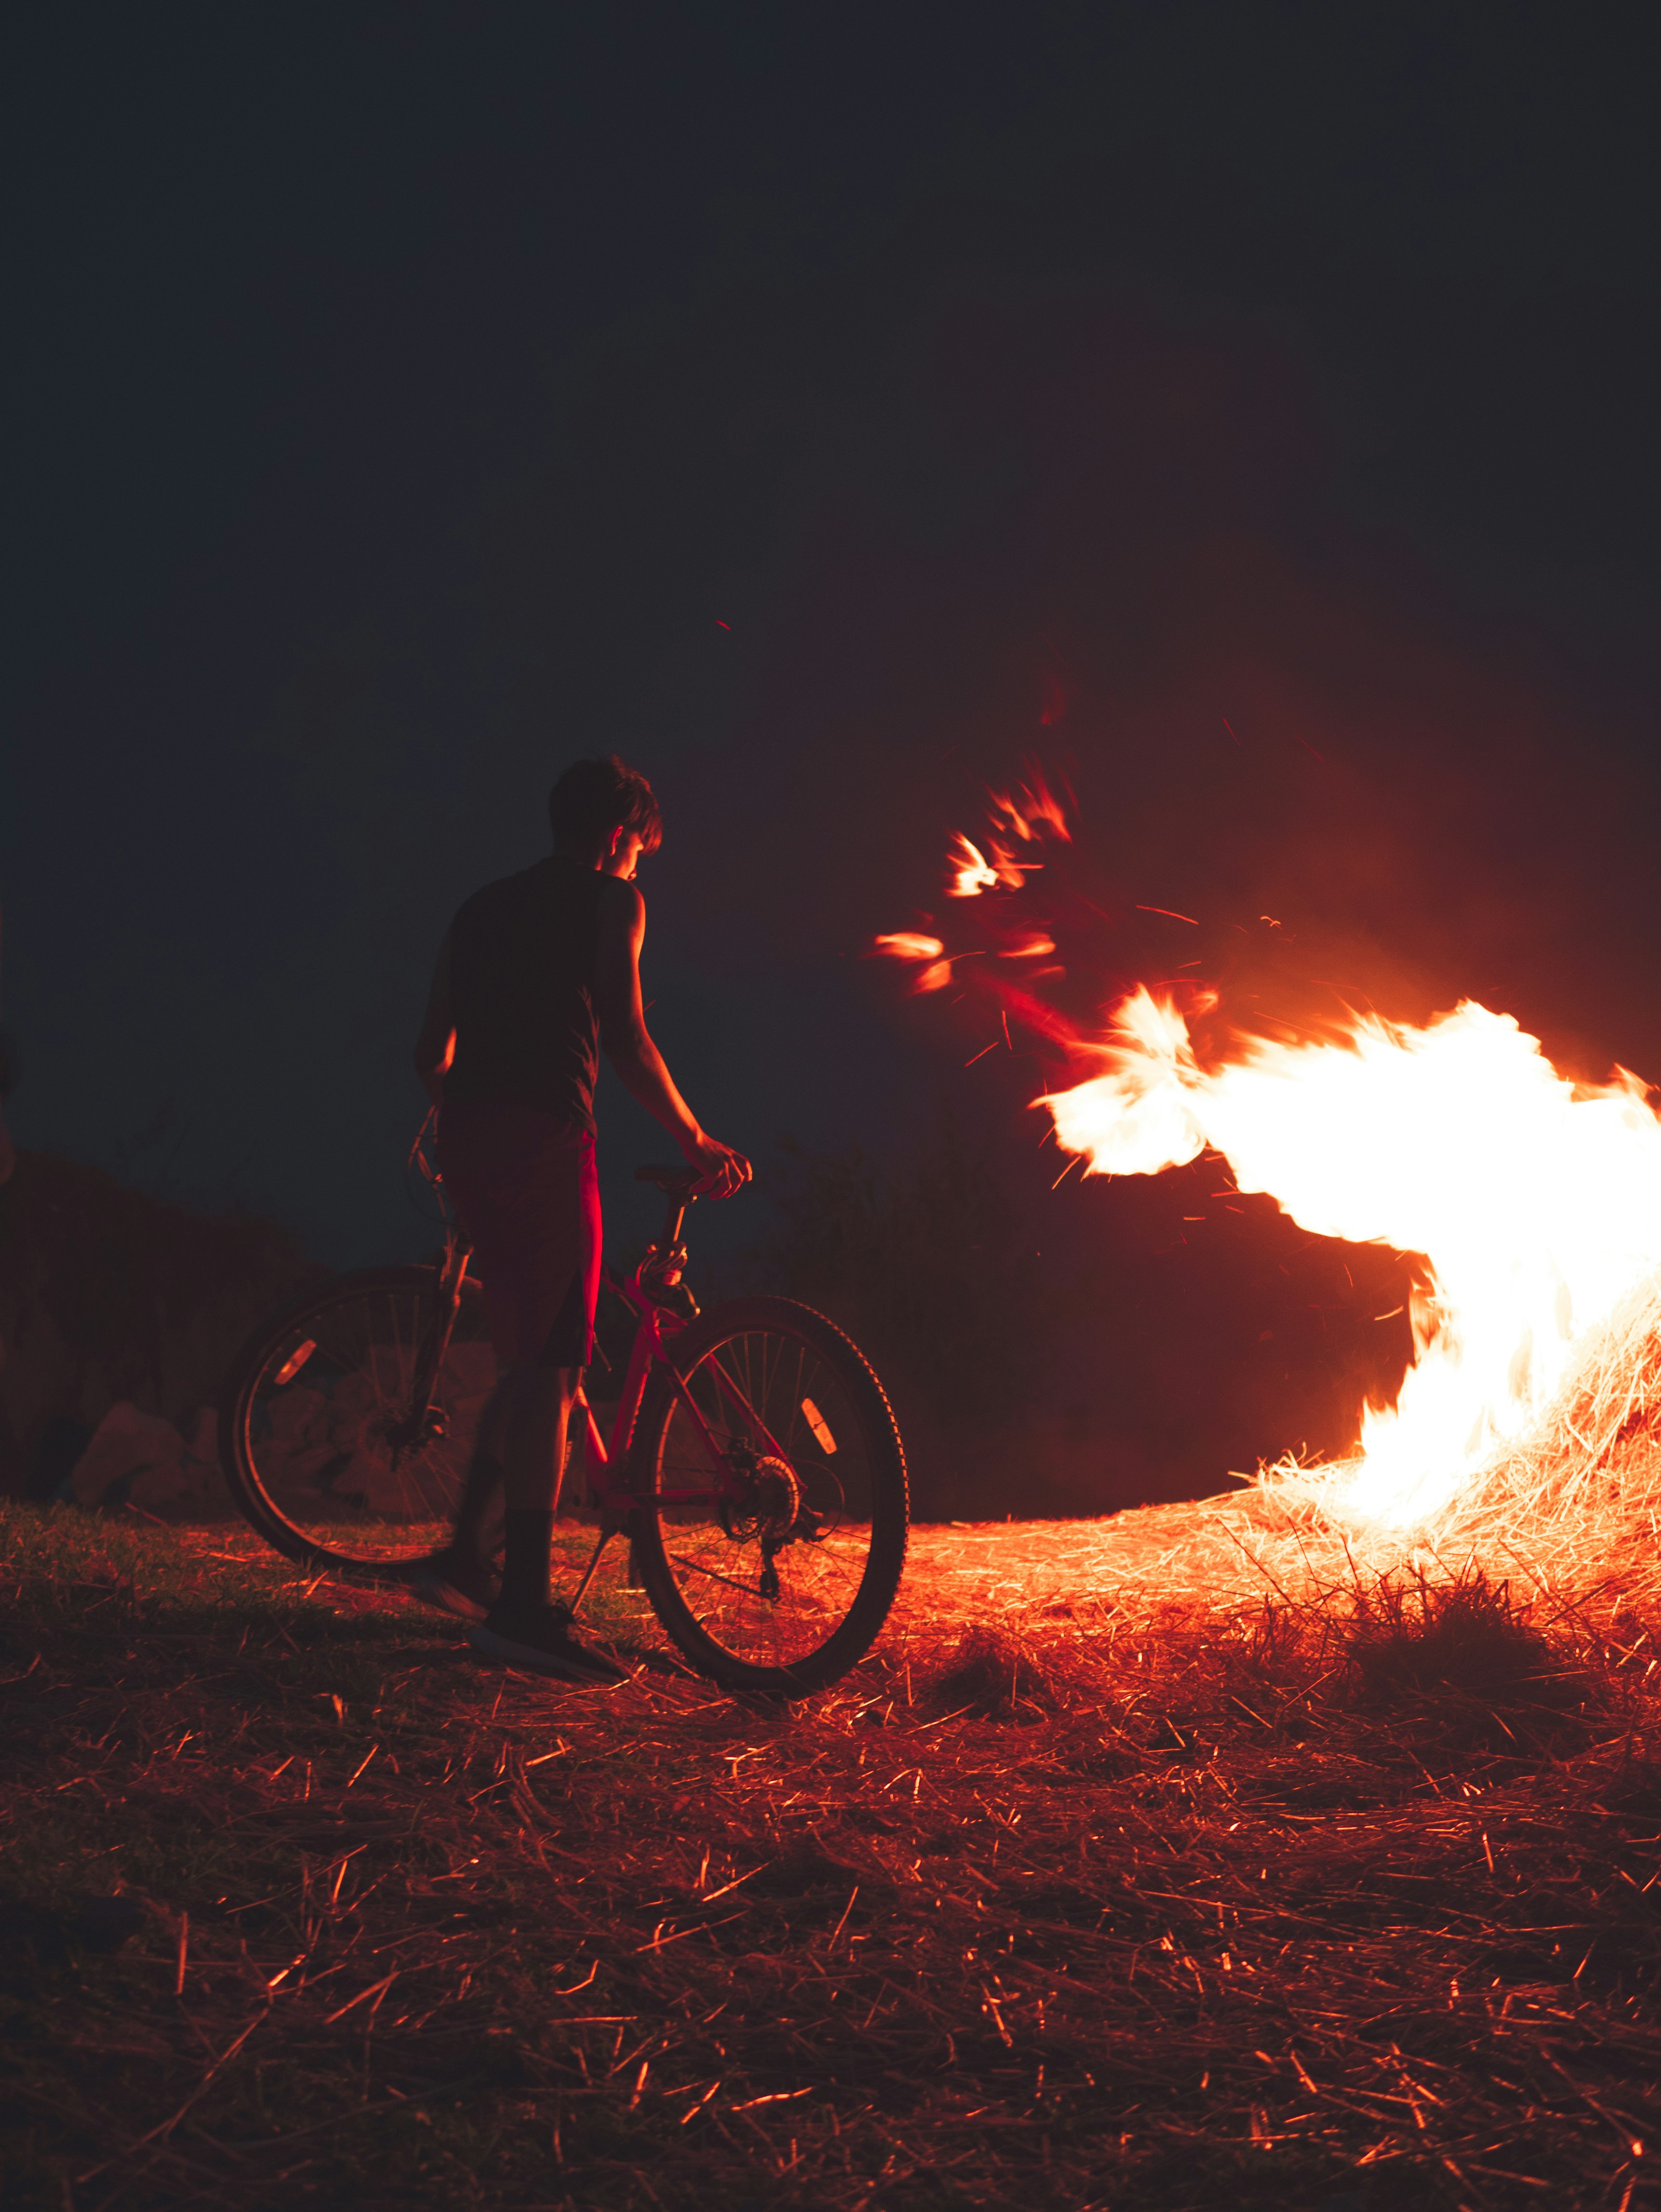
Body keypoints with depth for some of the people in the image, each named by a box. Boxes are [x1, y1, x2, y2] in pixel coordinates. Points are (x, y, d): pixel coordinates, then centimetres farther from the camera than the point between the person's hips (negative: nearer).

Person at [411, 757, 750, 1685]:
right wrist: (696, 1141, 1)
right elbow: (627, 1039, -7)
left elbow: (434, 1051, 22)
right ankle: (523, 1605, -14)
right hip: (545, 1135, -7)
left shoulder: (484, 906, 23)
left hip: (468, 1135, 7)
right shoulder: (612, 900, 3)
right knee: (552, 1364, -9)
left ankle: (464, 1554, 16)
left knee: (531, 1354, 17)